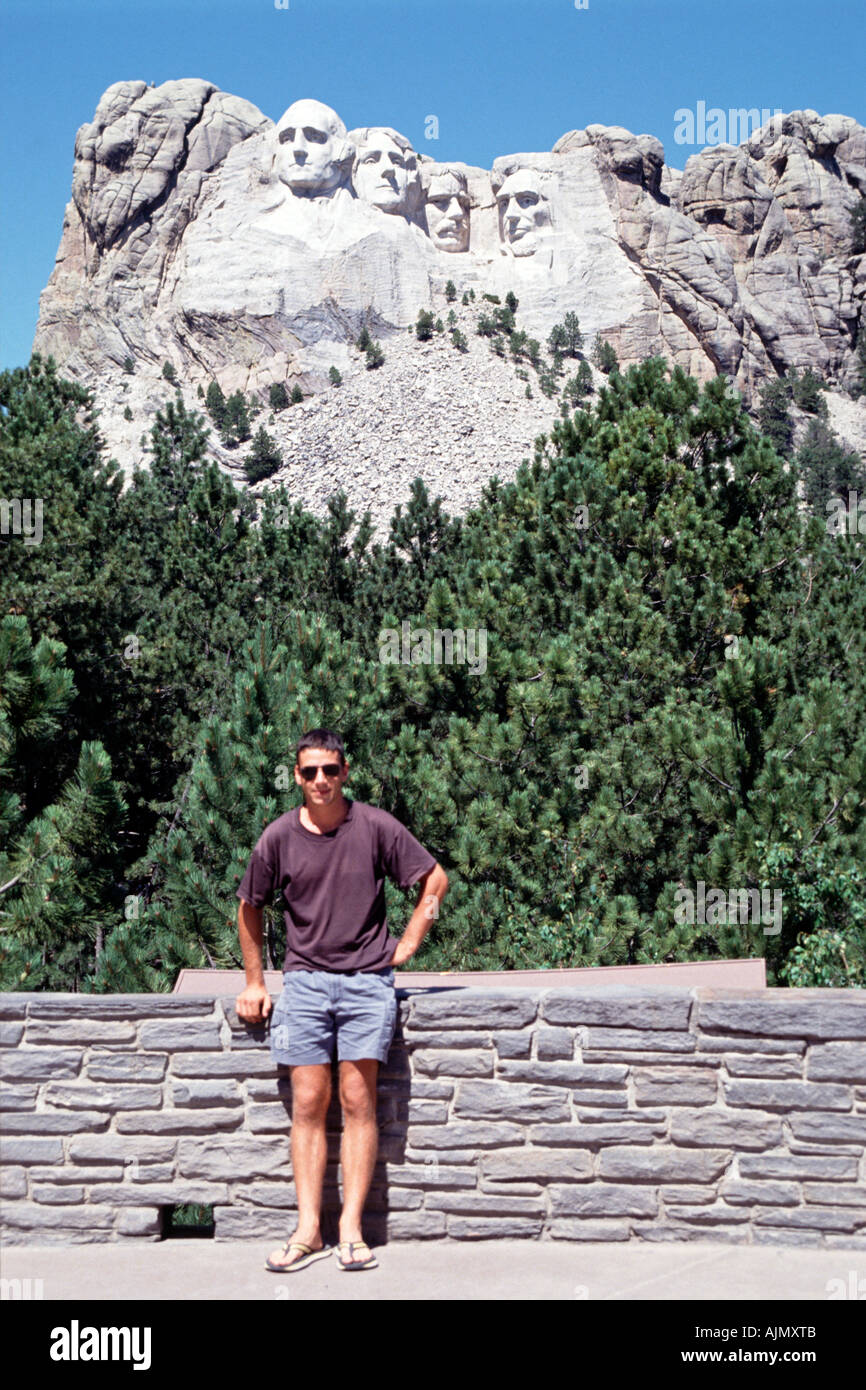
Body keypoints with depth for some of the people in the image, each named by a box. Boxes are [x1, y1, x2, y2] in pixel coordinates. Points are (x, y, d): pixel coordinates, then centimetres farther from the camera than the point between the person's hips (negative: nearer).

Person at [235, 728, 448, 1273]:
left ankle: (352, 1230, 1)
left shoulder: (375, 827, -4)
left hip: (368, 980, -1)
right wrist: (255, 980, 15)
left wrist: (406, 946, 3)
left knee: (358, 1101, -3)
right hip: (304, 980, 2)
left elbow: (436, 880, 7)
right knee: (309, 1104, -1)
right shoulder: (279, 836, 1)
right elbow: (250, 908, 16)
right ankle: (308, 1231, 3)